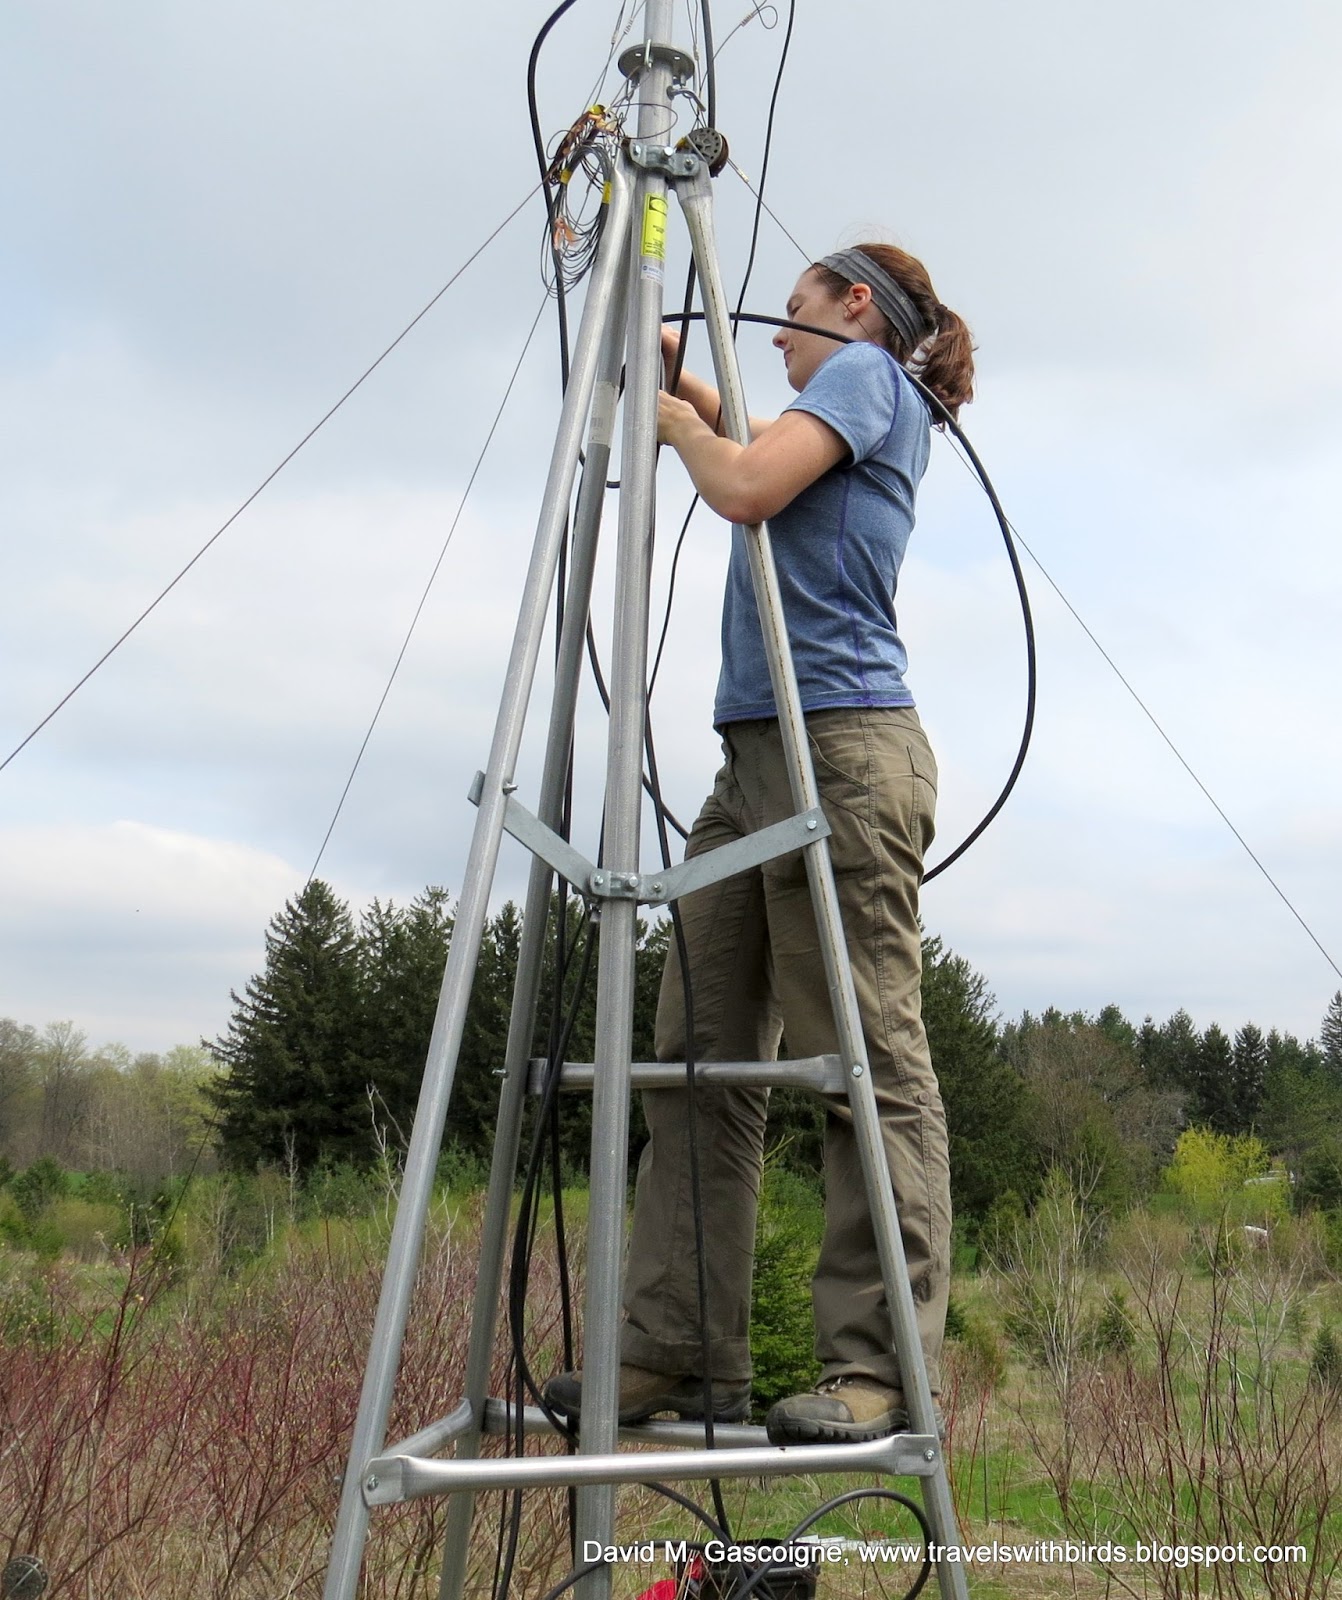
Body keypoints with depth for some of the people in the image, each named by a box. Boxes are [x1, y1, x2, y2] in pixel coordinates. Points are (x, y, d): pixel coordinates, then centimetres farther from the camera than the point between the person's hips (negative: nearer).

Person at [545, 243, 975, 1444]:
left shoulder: (868, 373, 3)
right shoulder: (860, 411, 28)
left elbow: (746, 486, -13)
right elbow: (747, 443, 48)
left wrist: (680, 423, 6)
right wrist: (677, 378, 34)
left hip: (843, 748, -10)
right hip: (755, 757, 10)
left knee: (868, 1061, -11)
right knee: (702, 1058, 2)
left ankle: (879, 1371, -10)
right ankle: (678, 1351, 3)